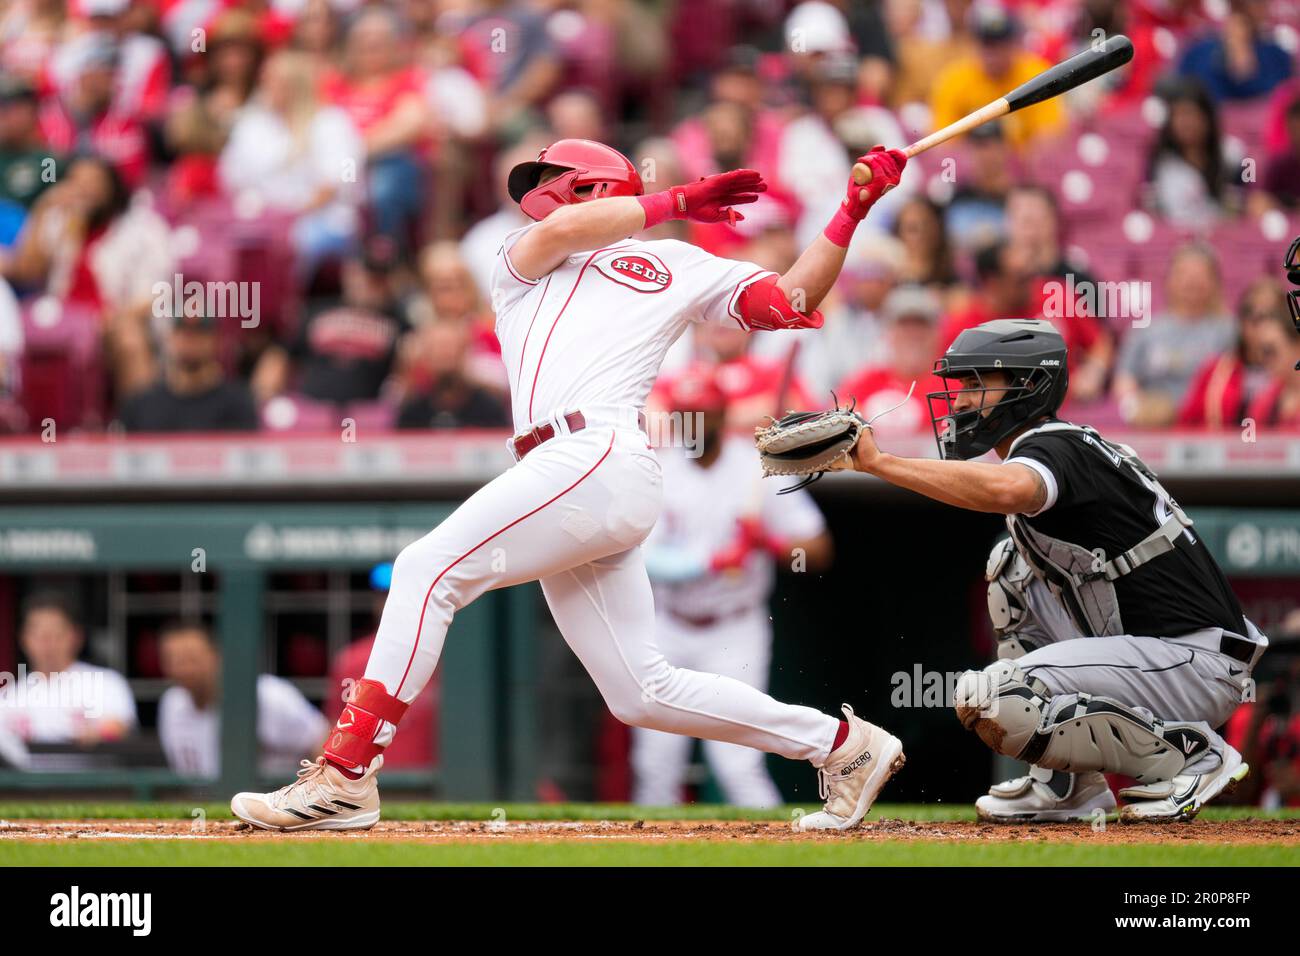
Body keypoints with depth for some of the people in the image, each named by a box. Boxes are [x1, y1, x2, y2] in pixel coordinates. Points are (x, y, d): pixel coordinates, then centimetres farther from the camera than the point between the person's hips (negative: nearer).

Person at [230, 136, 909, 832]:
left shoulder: (675, 266, 19)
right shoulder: (519, 266, 32)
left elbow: (793, 299, 11)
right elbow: (558, 231, 9)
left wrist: (851, 213, 4)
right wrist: (673, 202, 14)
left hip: (601, 456, -6)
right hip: (568, 468, 6)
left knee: (427, 569, -16)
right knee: (640, 691, 3)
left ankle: (345, 776, -19)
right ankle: (840, 744, 13)